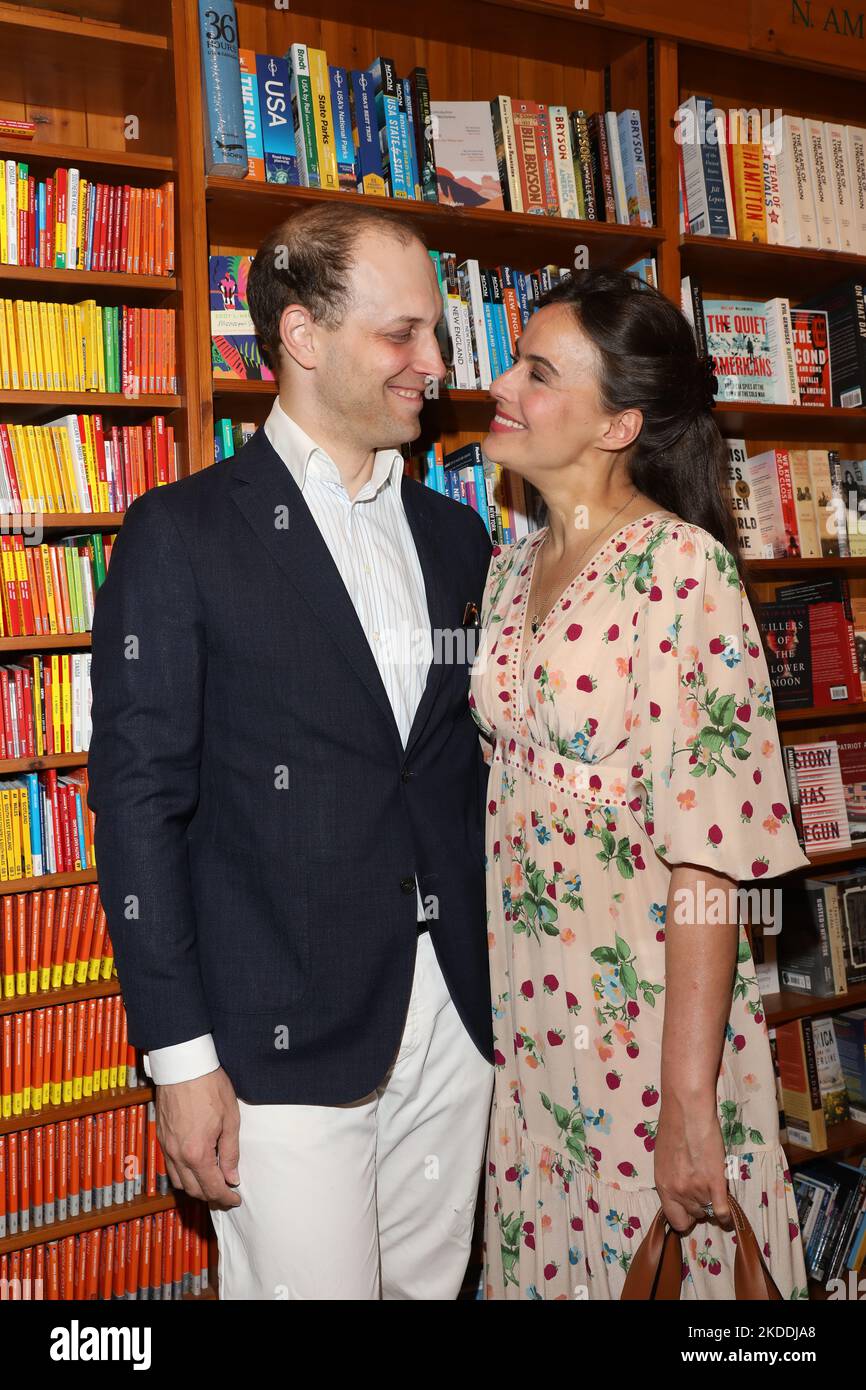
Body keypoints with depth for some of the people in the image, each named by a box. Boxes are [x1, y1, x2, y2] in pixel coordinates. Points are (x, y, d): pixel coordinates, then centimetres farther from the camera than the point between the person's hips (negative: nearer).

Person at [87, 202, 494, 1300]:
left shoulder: (453, 535, 10)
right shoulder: (181, 534, -7)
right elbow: (139, 799, -9)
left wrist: (500, 983, 11)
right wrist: (181, 1056, -12)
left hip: (457, 1020, 6)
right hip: (284, 1043, -5)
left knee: (432, 1281, 17)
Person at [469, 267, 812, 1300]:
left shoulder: (682, 569, -18)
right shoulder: (511, 567, 5)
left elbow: (708, 862, -21)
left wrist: (689, 1101, -22)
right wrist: (493, 995, 11)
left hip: (648, 1012, -6)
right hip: (520, 1002, 7)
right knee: (538, 1257, 20)